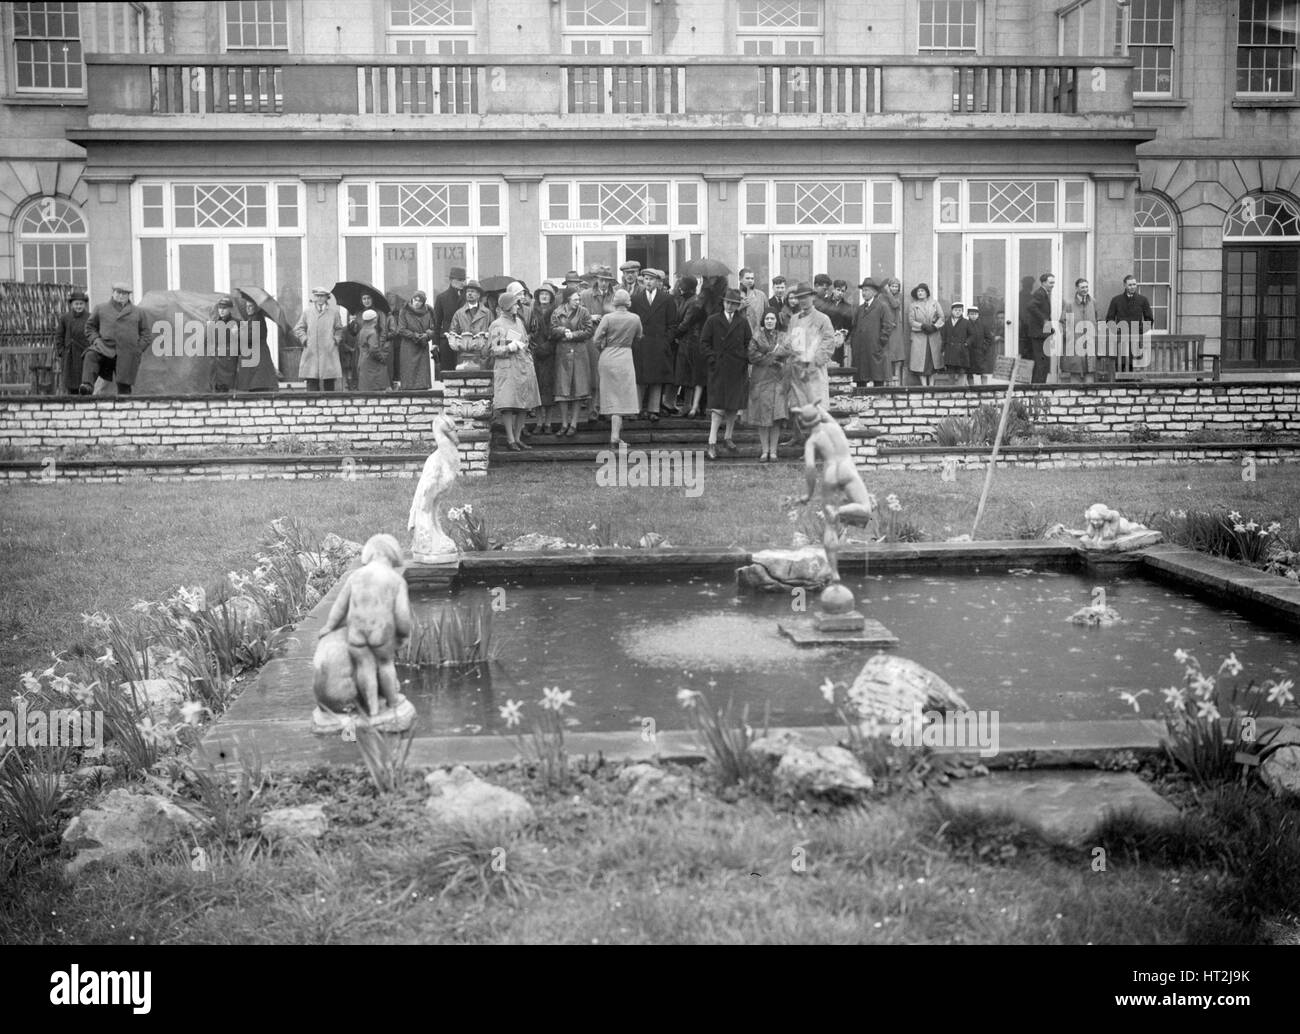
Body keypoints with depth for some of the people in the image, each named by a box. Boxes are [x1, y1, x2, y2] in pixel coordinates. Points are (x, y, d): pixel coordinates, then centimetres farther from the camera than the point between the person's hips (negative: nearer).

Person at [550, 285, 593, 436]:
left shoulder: (583, 312, 3)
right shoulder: (557, 313, 5)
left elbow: (588, 332, -2)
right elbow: (552, 332, 1)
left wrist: (572, 335, -9)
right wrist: (563, 331, -15)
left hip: (579, 354, 0)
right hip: (562, 354, 1)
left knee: (578, 389, -1)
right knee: (562, 389, -1)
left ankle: (574, 423, 6)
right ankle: (564, 423, 6)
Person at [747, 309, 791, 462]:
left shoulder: (784, 337, 13)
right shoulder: (756, 338, 8)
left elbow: (787, 351, -5)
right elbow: (752, 356, -5)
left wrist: (766, 356, -11)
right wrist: (773, 361, -8)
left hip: (778, 380, 1)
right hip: (760, 379, -1)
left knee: (776, 415, -5)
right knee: (762, 413, -5)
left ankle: (773, 450, -1)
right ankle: (764, 450, 0)